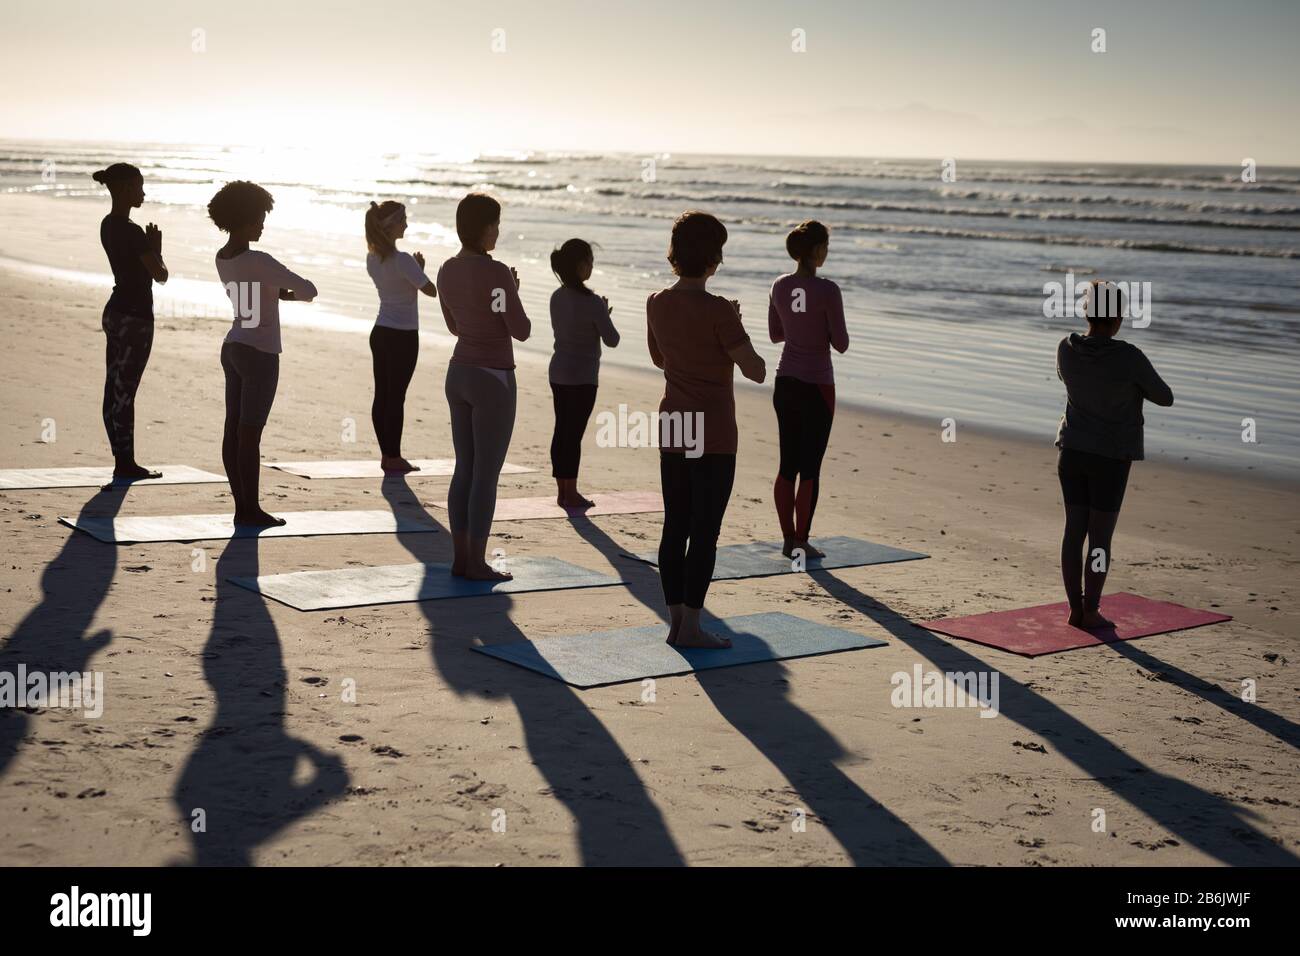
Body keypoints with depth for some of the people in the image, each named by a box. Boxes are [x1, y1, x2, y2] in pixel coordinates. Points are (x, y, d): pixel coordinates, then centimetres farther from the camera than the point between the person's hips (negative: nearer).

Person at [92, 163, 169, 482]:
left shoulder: (108, 226, 10)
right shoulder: (132, 231, -19)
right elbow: (160, 275, -14)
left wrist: (150, 247, 10)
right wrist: (156, 248, 2)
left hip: (115, 311, 9)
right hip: (135, 316, -9)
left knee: (114, 389, 10)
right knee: (125, 391, -4)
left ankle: (122, 461, 16)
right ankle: (126, 464, 1)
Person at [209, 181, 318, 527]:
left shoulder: (222, 258, 8)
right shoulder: (258, 261, -19)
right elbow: (308, 290, -17)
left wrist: (284, 293, 6)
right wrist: (296, 294, 6)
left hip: (232, 348, 9)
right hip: (259, 354, -9)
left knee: (234, 430, 8)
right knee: (250, 434, -3)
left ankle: (242, 505, 14)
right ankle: (250, 510, 3)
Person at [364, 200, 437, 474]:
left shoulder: (372, 258, 6)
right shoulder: (402, 260, -19)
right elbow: (431, 290, -13)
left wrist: (414, 268, 10)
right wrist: (420, 269, 2)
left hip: (380, 333, 8)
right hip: (402, 336, -8)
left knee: (381, 395, 9)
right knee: (396, 396, -2)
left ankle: (387, 454, 16)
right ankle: (393, 458, 3)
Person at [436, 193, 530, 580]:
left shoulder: (447, 270, 6)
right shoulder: (497, 273, -18)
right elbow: (522, 331, -13)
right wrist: (514, 294, 5)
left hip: (459, 374, 8)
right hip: (492, 381, -8)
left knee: (465, 470, 13)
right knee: (487, 474, 0)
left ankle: (460, 558, 16)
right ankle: (477, 563, 5)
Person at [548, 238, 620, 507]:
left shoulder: (557, 297, 4)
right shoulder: (592, 302, -18)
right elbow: (611, 340, -11)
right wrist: (605, 316, 6)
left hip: (558, 373, 8)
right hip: (582, 377, -7)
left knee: (561, 431, 11)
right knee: (574, 434, -1)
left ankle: (562, 491, 18)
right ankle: (570, 494, 5)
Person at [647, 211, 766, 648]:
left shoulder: (657, 303, 2)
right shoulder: (718, 311, -18)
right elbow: (756, 371, -16)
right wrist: (734, 328, 1)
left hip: (673, 429, 7)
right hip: (713, 435, -7)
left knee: (674, 527, 11)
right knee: (705, 531, 0)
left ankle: (675, 621, 16)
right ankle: (691, 626, 4)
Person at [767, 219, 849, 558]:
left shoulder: (779, 287, 0)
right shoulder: (827, 291, -18)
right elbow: (840, 344, -11)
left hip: (785, 384, 6)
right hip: (817, 386, -6)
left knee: (788, 465, 12)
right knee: (810, 469, 2)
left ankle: (788, 538, 17)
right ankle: (801, 542, 7)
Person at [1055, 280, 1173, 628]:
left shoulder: (1067, 349, -5)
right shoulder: (1130, 358, -18)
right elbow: (1165, 398, -3)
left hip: (1071, 452, 5)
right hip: (1111, 457, -4)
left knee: (1074, 530, 9)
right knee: (1100, 536, 4)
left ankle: (1075, 609, 15)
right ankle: (1090, 612, 9)